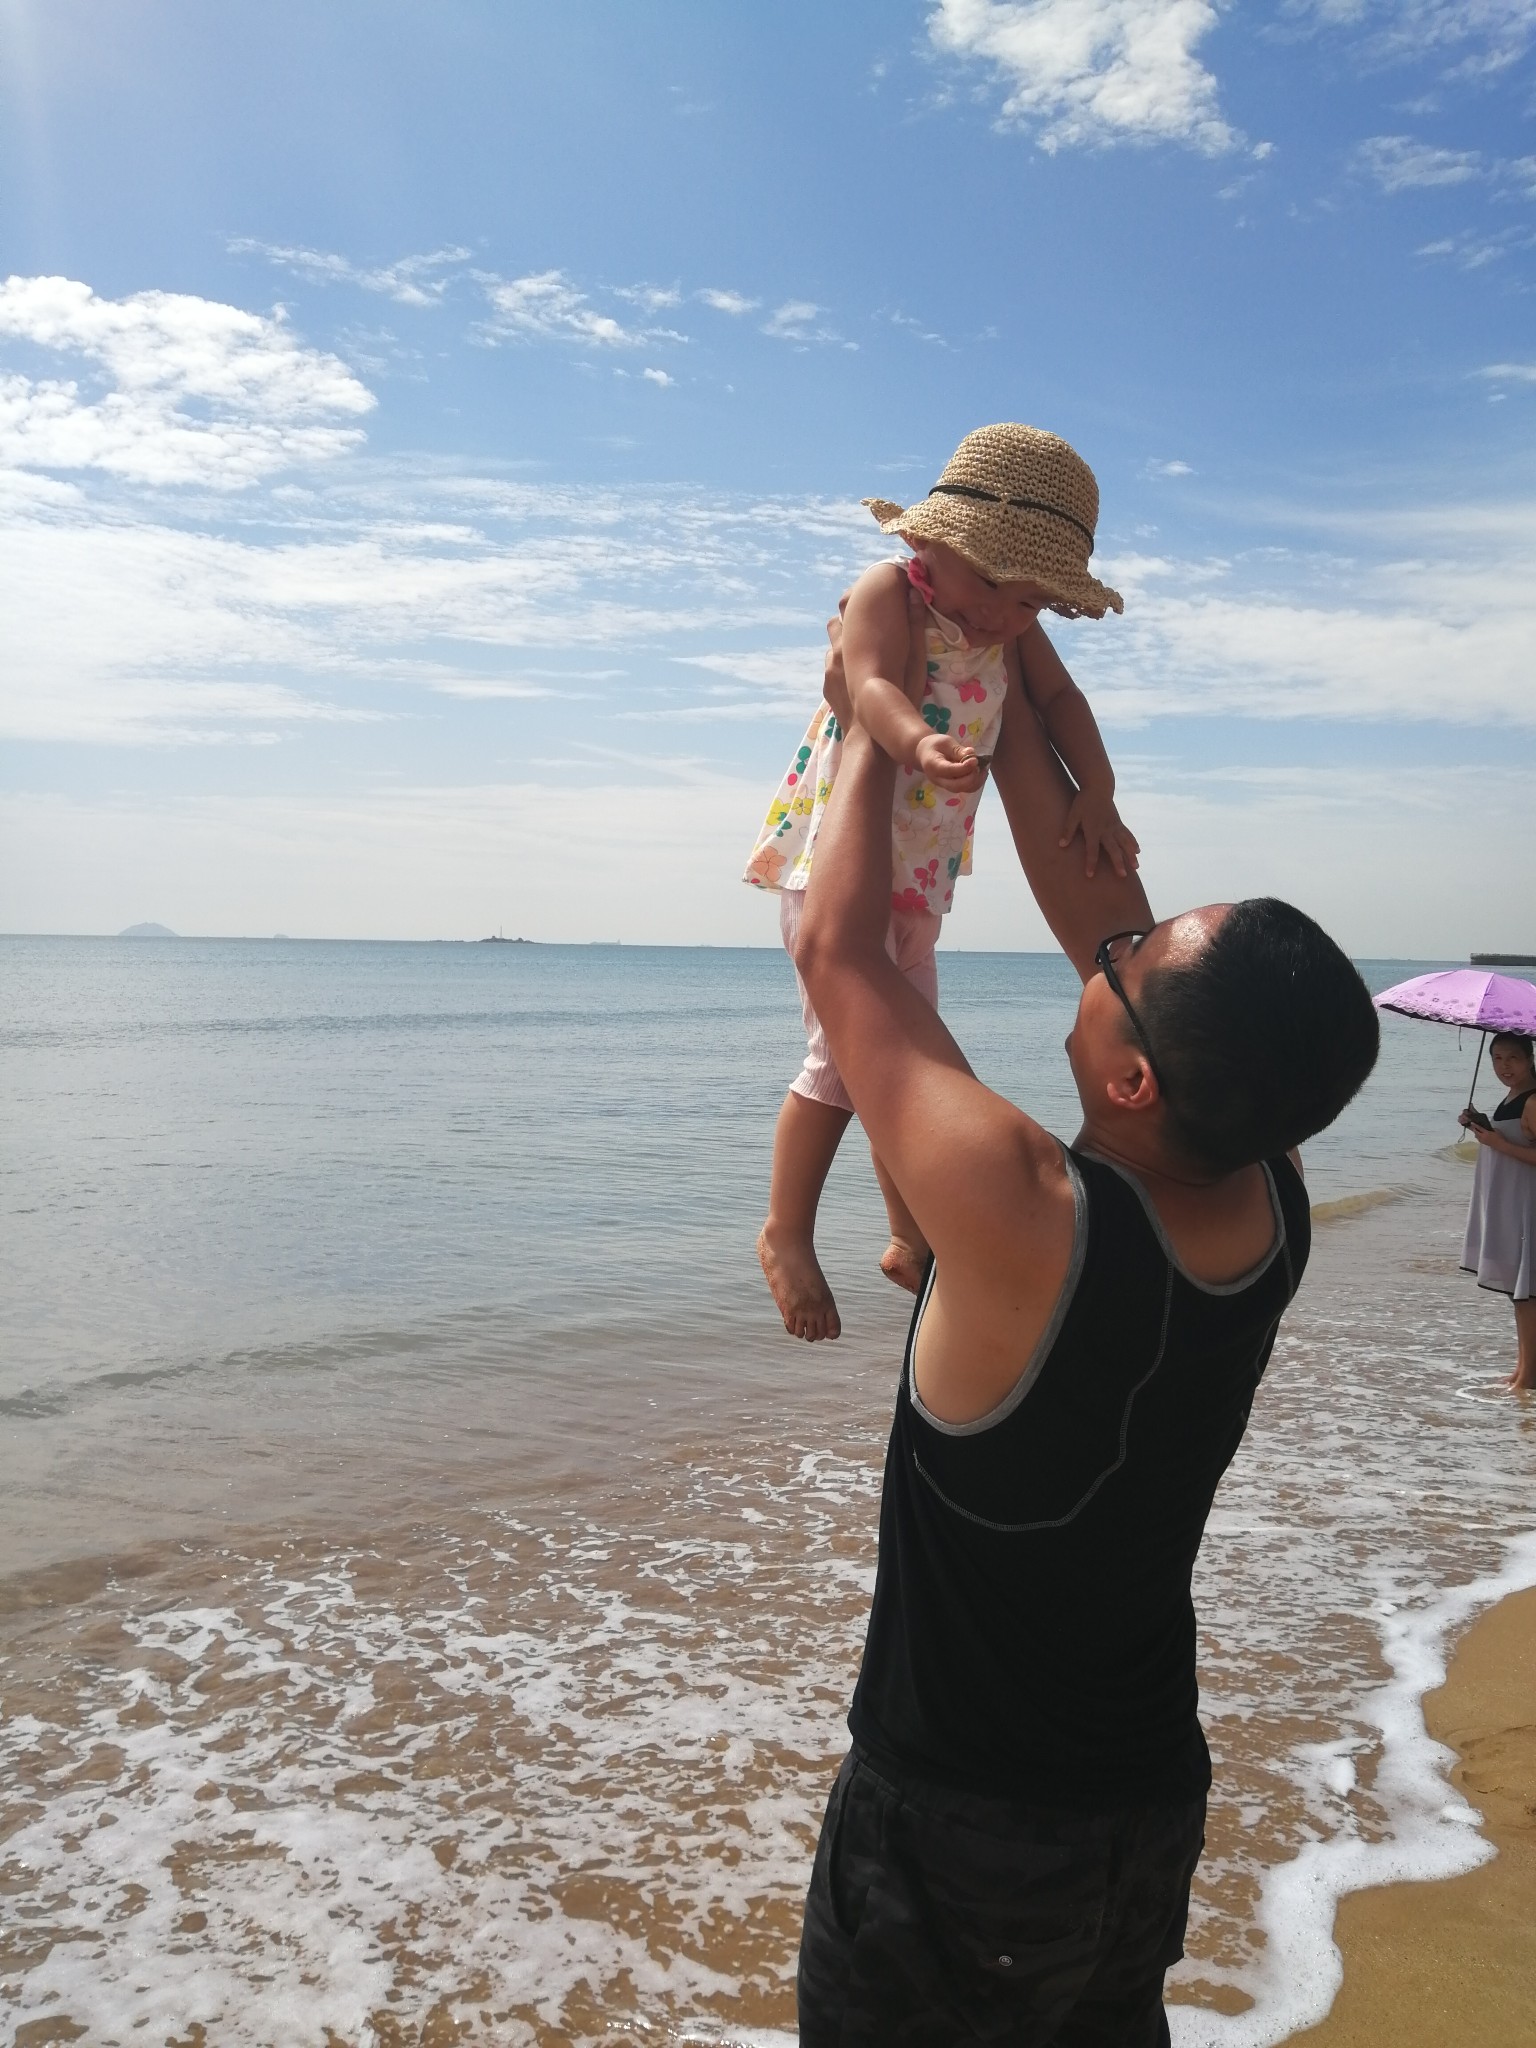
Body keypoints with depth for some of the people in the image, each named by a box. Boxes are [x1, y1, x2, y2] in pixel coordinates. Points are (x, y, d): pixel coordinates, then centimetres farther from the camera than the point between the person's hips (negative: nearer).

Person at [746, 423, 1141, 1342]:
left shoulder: (1015, 631, 6)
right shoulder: (889, 592, -16)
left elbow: (1060, 699, 6)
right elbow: (874, 685, -33)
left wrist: (1097, 794, -11)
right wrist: (919, 743, -54)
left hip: (920, 870, 8)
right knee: (847, 1054, -9)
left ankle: (911, 1241, 27)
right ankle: (786, 1234, 9)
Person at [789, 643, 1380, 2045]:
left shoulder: (1031, 1222, -34)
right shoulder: (1271, 1202, -15)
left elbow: (837, 951, -21)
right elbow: (1090, 899, -4)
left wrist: (874, 725, -7)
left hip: (960, 1834, -6)